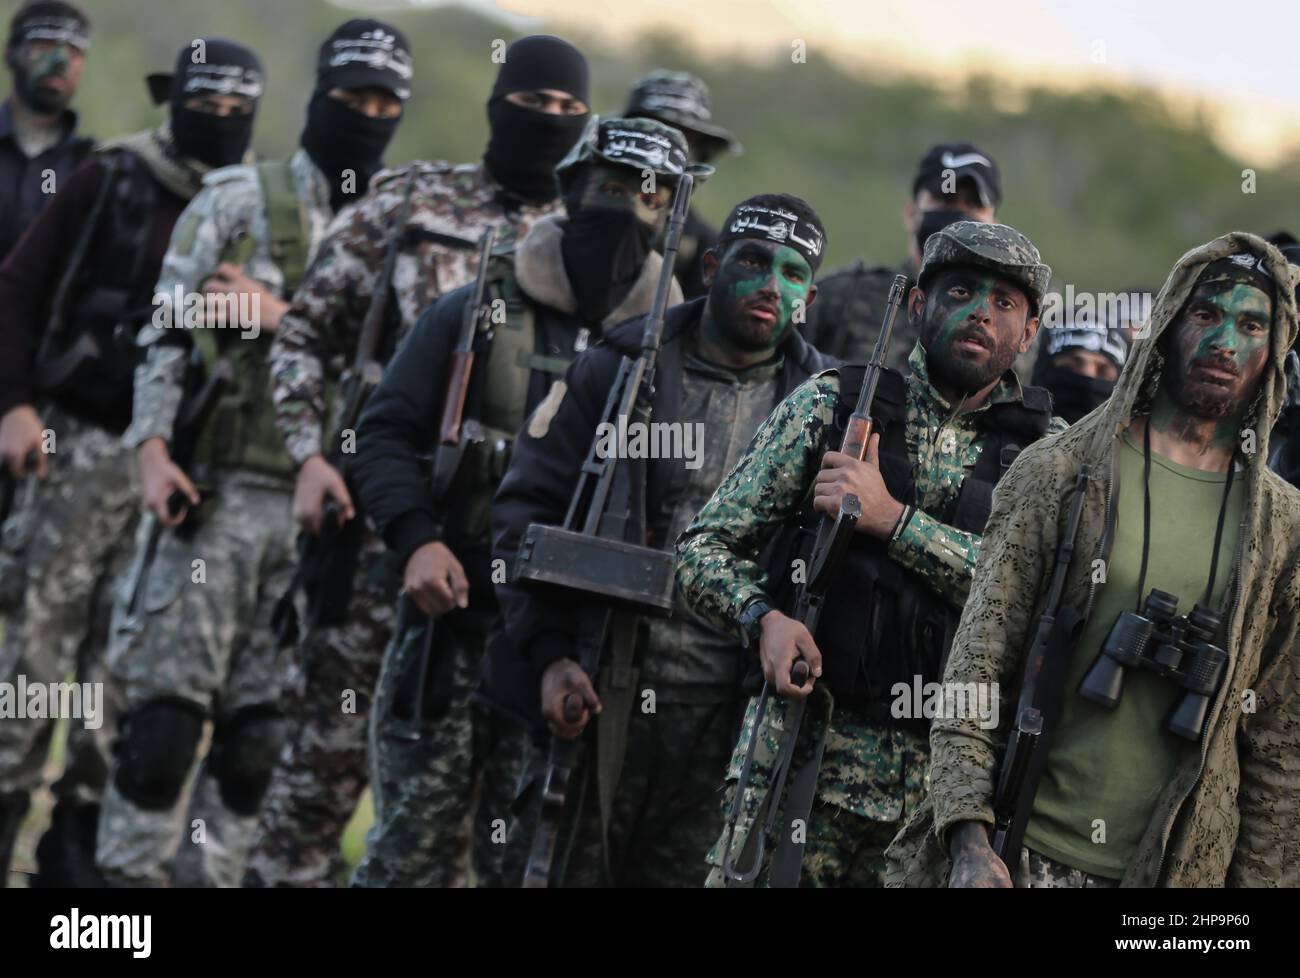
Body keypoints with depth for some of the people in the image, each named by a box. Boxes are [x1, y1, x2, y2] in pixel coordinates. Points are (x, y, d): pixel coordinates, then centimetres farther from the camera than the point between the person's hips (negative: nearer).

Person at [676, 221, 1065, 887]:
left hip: (951, 777, 1)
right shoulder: (829, 405, 6)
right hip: (804, 754, -1)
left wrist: (891, 518, -15)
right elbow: (704, 550, 5)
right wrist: (764, 619, -16)